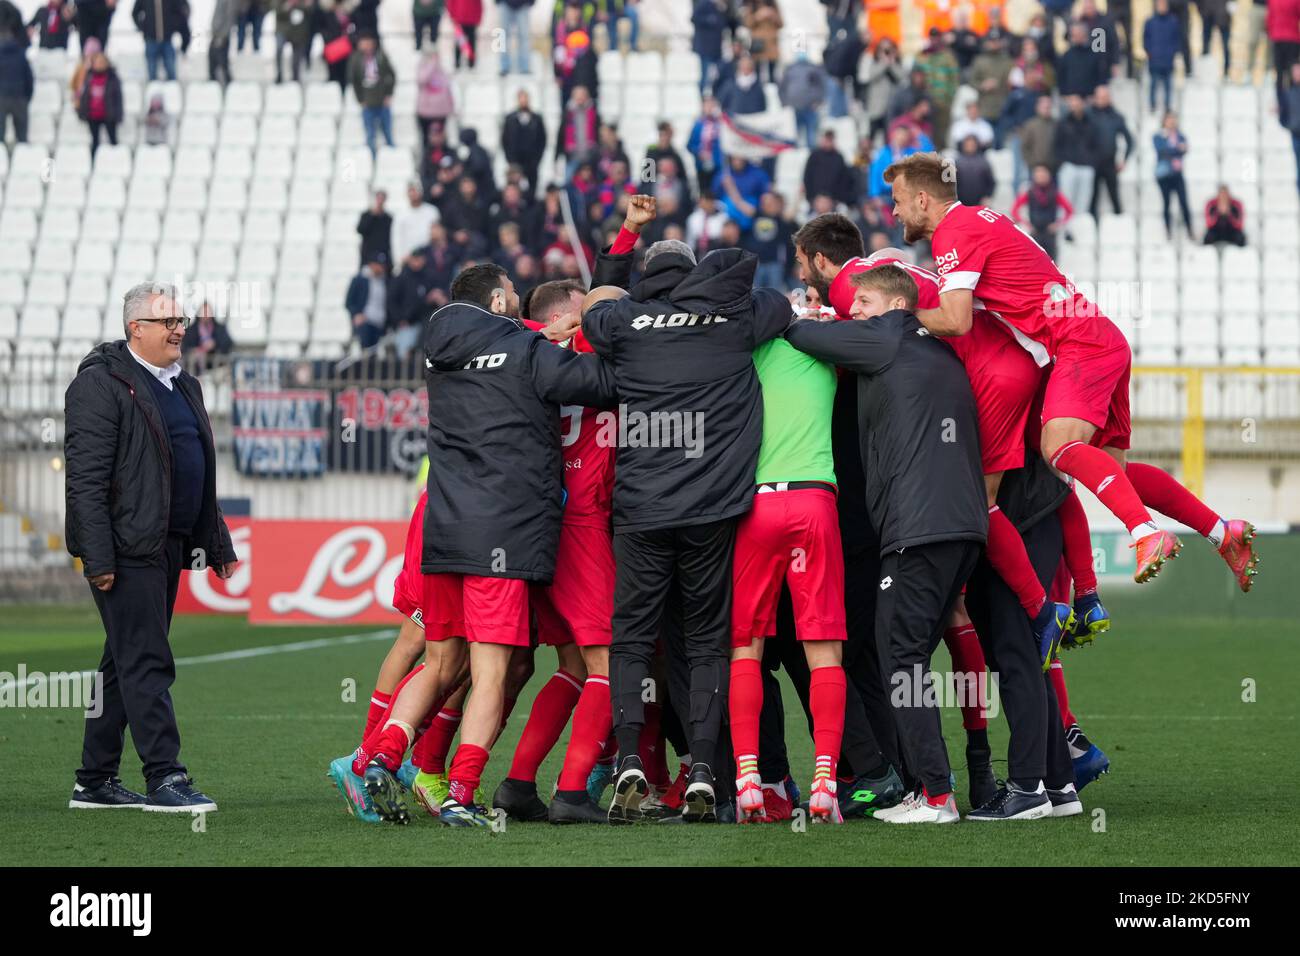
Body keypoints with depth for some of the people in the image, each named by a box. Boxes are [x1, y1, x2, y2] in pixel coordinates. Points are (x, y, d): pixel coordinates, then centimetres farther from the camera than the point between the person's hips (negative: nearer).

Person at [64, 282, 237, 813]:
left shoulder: (183, 386, 19)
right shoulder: (101, 384, -9)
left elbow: (200, 479, 26)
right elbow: (85, 478, -15)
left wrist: (218, 545, 21)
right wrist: (97, 558, -21)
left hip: (167, 549, 9)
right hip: (127, 548, -9)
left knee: (125, 664, 11)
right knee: (146, 663, -10)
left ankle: (95, 781, 16)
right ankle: (164, 778, -12)